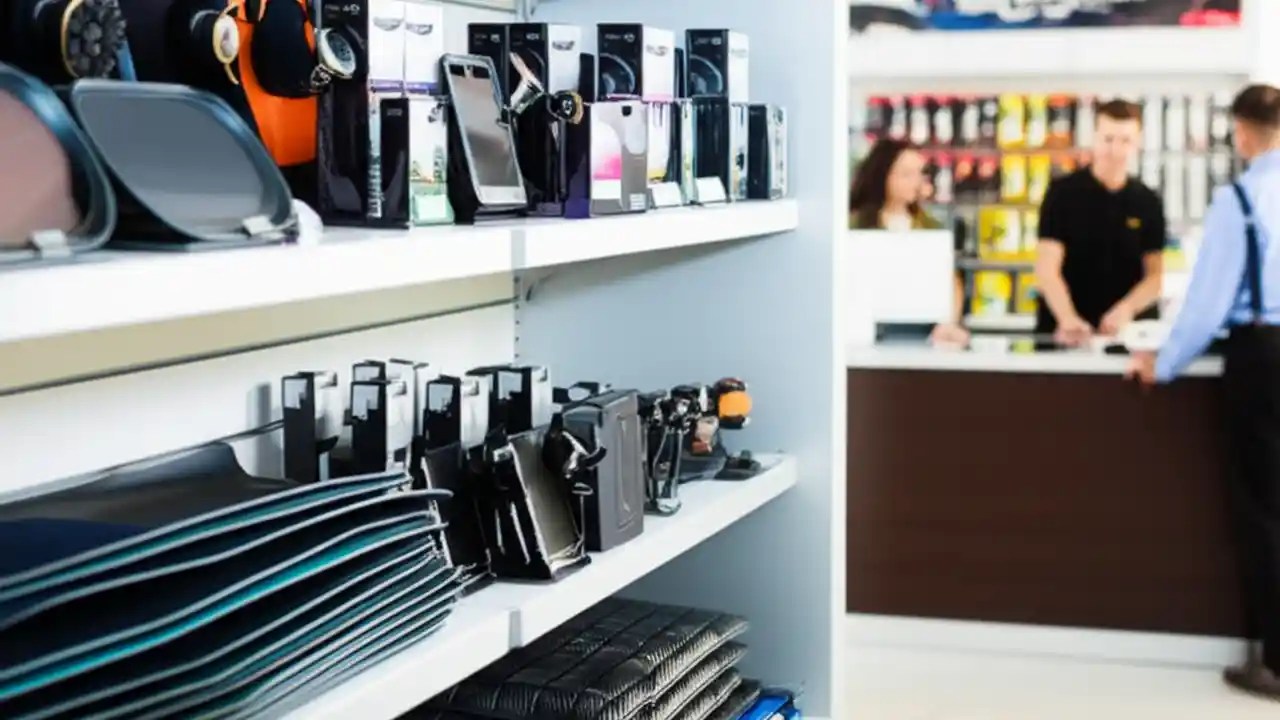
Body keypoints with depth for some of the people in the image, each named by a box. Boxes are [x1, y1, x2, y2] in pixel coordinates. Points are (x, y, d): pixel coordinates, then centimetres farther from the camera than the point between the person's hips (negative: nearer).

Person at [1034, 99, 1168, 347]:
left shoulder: (1148, 202, 6)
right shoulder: (1063, 192, -4)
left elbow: (1156, 275, 5)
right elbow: (1047, 269, -11)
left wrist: (1126, 309, -15)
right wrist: (1068, 319, -28)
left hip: (1126, 334, 2)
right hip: (1066, 336, -2)